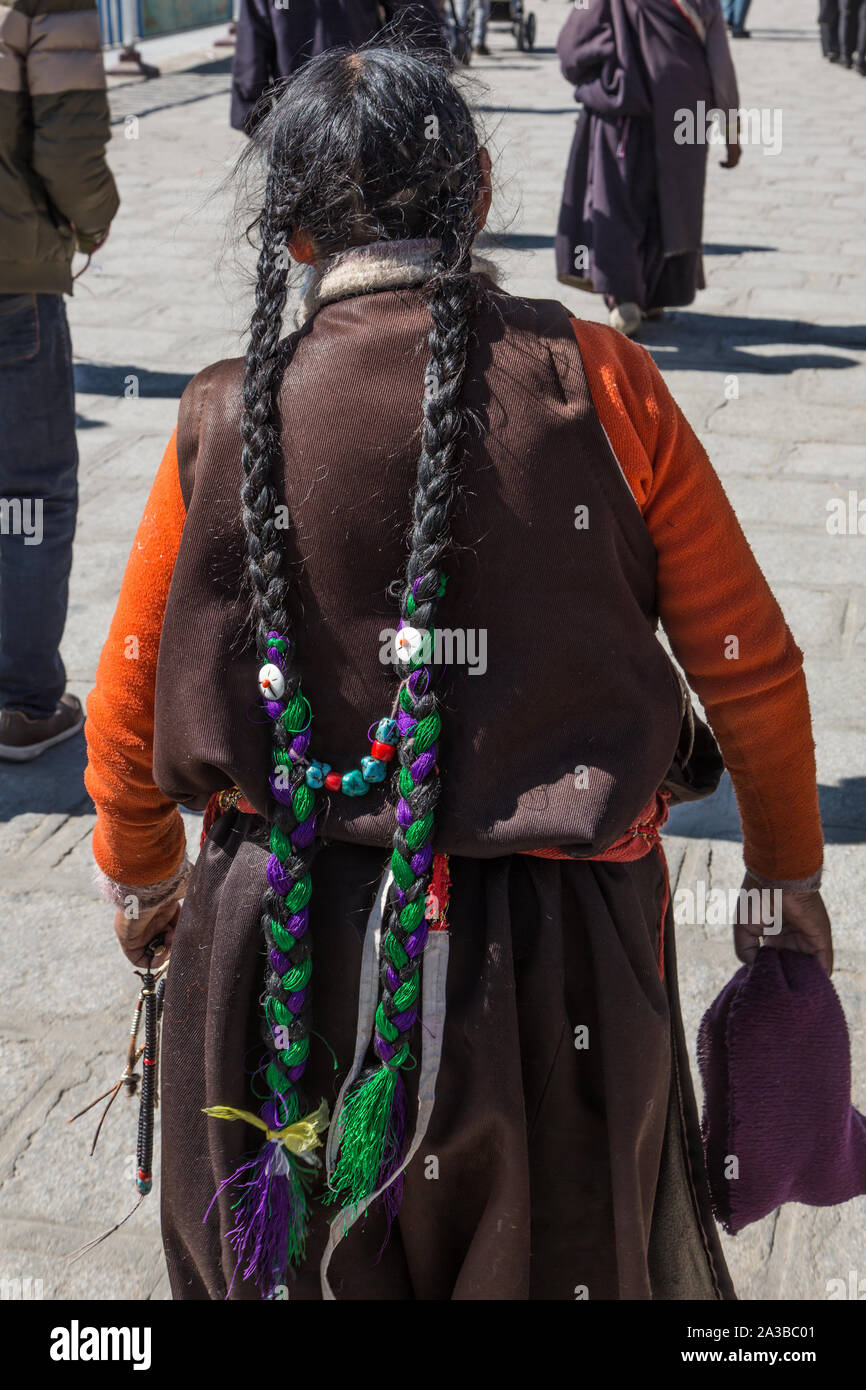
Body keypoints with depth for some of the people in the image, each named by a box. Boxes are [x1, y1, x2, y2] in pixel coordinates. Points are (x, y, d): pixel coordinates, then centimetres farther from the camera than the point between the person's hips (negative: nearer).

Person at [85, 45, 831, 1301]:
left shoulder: (228, 422, -6)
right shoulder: (596, 384, -9)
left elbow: (130, 708, 2)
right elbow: (750, 666, -3)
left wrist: (140, 876, 22)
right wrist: (789, 874, 13)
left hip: (289, 950, 1)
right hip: (554, 949, 0)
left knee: (295, 1259, 26)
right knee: (554, 1255, 24)